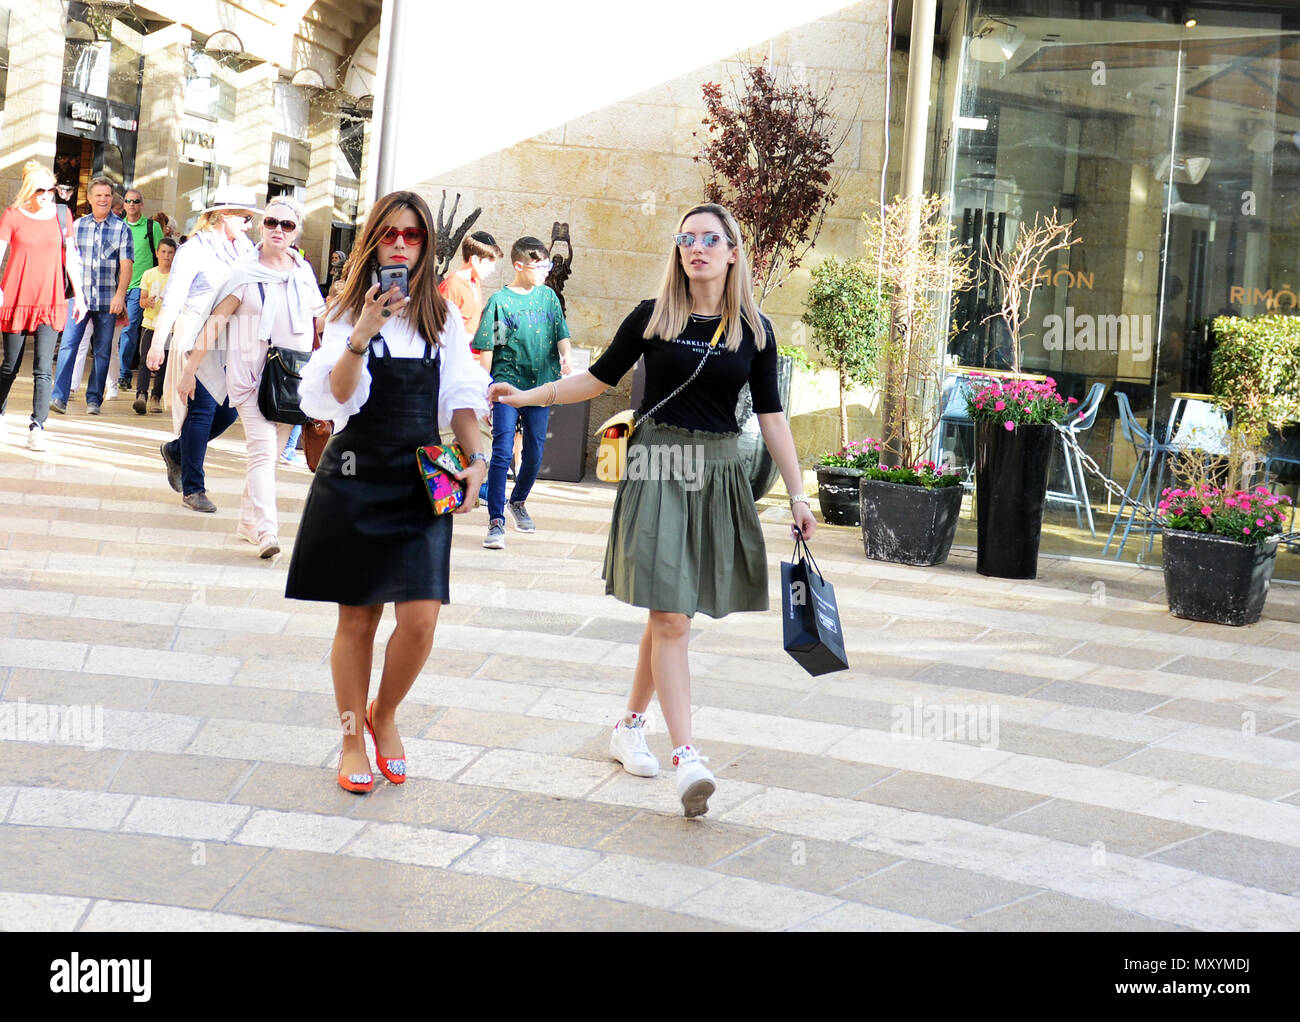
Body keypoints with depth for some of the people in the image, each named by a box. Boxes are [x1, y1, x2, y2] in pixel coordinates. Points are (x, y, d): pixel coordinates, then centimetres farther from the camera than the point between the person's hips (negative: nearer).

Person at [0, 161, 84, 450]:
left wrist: (78, 294, 9)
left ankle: (37, 428, -12)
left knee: (43, 369, -10)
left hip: (50, 302, 1)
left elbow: (70, 256, 11)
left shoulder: (62, 214, 6)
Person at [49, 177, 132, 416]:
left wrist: (119, 295, -16)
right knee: (68, 344, -11)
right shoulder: (77, 226, 8)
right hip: (79, 297, 1)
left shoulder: (122, 228, 2)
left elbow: (126, 264, -5)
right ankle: (59, 397, -13)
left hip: (108, 301, -1)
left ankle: (94, 399, 14)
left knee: (102, 352, 5)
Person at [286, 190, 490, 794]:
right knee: (357, 619, 4)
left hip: (423, 477, 2)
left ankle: (385, 714, 20)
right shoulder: (348, 313, 1)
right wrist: (363, 336, -25)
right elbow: (338, 395, -11)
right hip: (356, 474, -2)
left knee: (420, 619, -8)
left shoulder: (443, 318, 9)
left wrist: (475, 460, -2)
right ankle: (353, 739, 21)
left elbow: (461, 399, 12)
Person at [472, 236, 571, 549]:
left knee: (535, 453, 11)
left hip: (541, 385, 4)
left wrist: (564, 357, -11)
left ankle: (518, 502, 36)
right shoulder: (499, 301, -3)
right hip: (507, 384, -4)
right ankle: (496, 521, -10)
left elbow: (561, 334, 11)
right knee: (502, 452, -11)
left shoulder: (548, 295, 8)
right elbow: (486, 350, -2)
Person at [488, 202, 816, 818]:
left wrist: (796, 492, 4)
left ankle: (630, 728, 26)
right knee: (670, 617, -9)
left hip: (719, 476, 2)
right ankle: (686, 757, -12)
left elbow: (770, 416, 7)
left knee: (670, 614, 9)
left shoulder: (753, 330, 5)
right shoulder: (652, 318, 1)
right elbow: (601, 378, 11)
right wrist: (527, 396, 6)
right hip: (658, 469, -2)